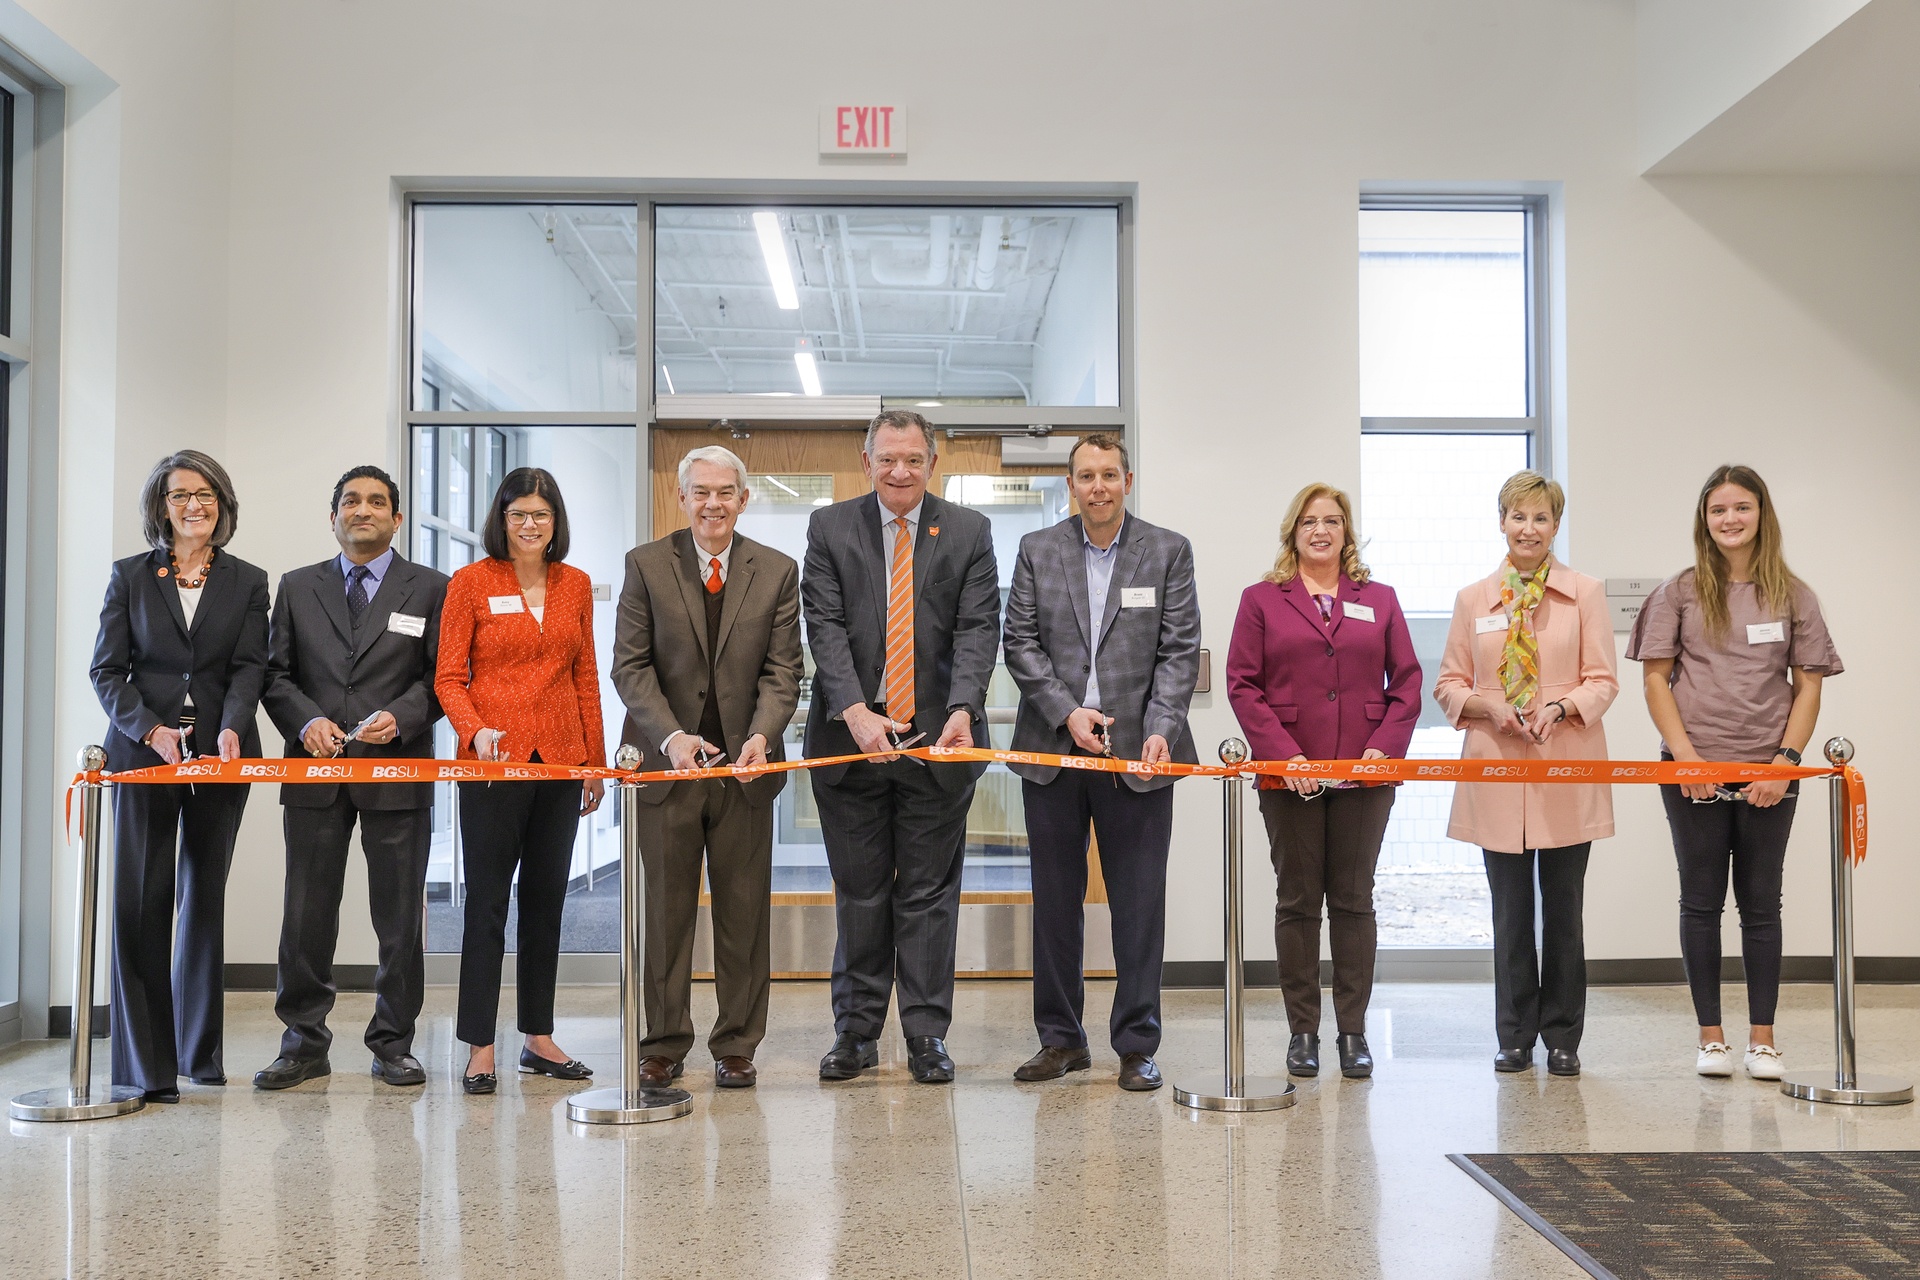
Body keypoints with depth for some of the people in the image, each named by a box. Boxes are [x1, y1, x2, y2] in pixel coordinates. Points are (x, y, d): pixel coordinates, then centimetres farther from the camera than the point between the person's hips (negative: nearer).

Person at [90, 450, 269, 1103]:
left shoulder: (247, 582, 10)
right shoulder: (129, 577, 8)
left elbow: (250, 665, 0)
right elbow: (107, 669, 3)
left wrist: (231, 729, -18)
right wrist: (150, 729, -13)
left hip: (220, 754, 1)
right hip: (143, 751, -1)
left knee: (205, 895, 8)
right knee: (141, 897, -5)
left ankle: (200, 1049, 18)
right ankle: (147, 1065, 0)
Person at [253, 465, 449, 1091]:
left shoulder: (431, 589, 6)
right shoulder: (297, 588, 13)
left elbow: (443, 676, 2)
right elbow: (275, 674, 10)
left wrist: (400, 717, -14)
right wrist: (306, 721, -8)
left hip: (398, 770, -2)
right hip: (315, 770, 2)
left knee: (400, 917, 3)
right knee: (306, 915, 5)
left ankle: (393, 1042, 14)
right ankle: (305, 1041, 16)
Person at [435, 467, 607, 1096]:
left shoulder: (575, 585, 10)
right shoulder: (471, 582, -1)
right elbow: (448, 677, -3)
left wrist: (596, 761, 11)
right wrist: (475, 731, -21)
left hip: (560, 760, 4)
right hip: (494, 760, -4)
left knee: (546, 899, 10)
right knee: (487, 900, -1)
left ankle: (539, 1039, 20)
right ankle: (479, 1048, 6)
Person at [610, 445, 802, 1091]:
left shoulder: (778, 572, 5)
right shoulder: (646, 564, 2)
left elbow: (782, 670, 1)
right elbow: (630, 665, -3)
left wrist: (762, 735, -18)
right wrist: (672, 736, -18)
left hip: (745, 762, 1)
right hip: (666, 758, -1)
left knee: (744, 910, 6)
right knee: (665, 909, 7)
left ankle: (736, 1046, 18)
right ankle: (664, 1045, 19)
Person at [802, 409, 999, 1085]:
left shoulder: (969, 532, 4)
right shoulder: (829, 527, 4)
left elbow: (978, 628, -4)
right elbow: (825, 626, -5)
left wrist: (962, 710, -21)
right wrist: (855, 712, -19)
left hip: (938, 737, 0)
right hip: (852, 734, 0)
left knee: (929, 891, 6)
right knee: (859, 893, 9)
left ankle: (926, 1033, 15)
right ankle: (856, 1030, 20)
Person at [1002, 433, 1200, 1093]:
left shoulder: (1169, 551, 4)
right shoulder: (1037, 550, 7)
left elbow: (1180, 649, -1)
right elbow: (1020, 643, 3)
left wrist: (1161, 728, -13)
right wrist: (1067, 712, -9)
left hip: (1137, 754, -1)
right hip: (1053, 752, 2)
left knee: (1140, 903, 2)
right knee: (1055, 900, 8)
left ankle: (1136, 1045, 13)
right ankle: (1061, 1038, 20)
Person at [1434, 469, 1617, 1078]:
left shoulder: (1585, 593, 4)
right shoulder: (1473, 599, 8)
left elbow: (1602, 681, 1)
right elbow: (1448, 684, 9)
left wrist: (1560, 707, -18)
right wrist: (1489, 706, -11)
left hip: (1567, 771, -1)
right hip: (1497, 771, 1)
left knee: (1563, 909, 5)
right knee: (1510, 910, 7)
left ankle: (1563, 1037, 17)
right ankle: (1515, 1036, 17)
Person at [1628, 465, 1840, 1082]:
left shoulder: (1793, 595, 5)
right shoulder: (1679, 592, 3)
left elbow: (1808, 687, 4)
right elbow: (1655, 680, 1)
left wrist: (1786, 760, -8)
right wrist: (1685, 754, -9)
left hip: (1767, 775, 1)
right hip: (1693, 772, -1)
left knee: (1761, 903, 6)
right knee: (1702, 902, 5)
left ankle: (1762, 1040, 13)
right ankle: (1711, 1037, 13)